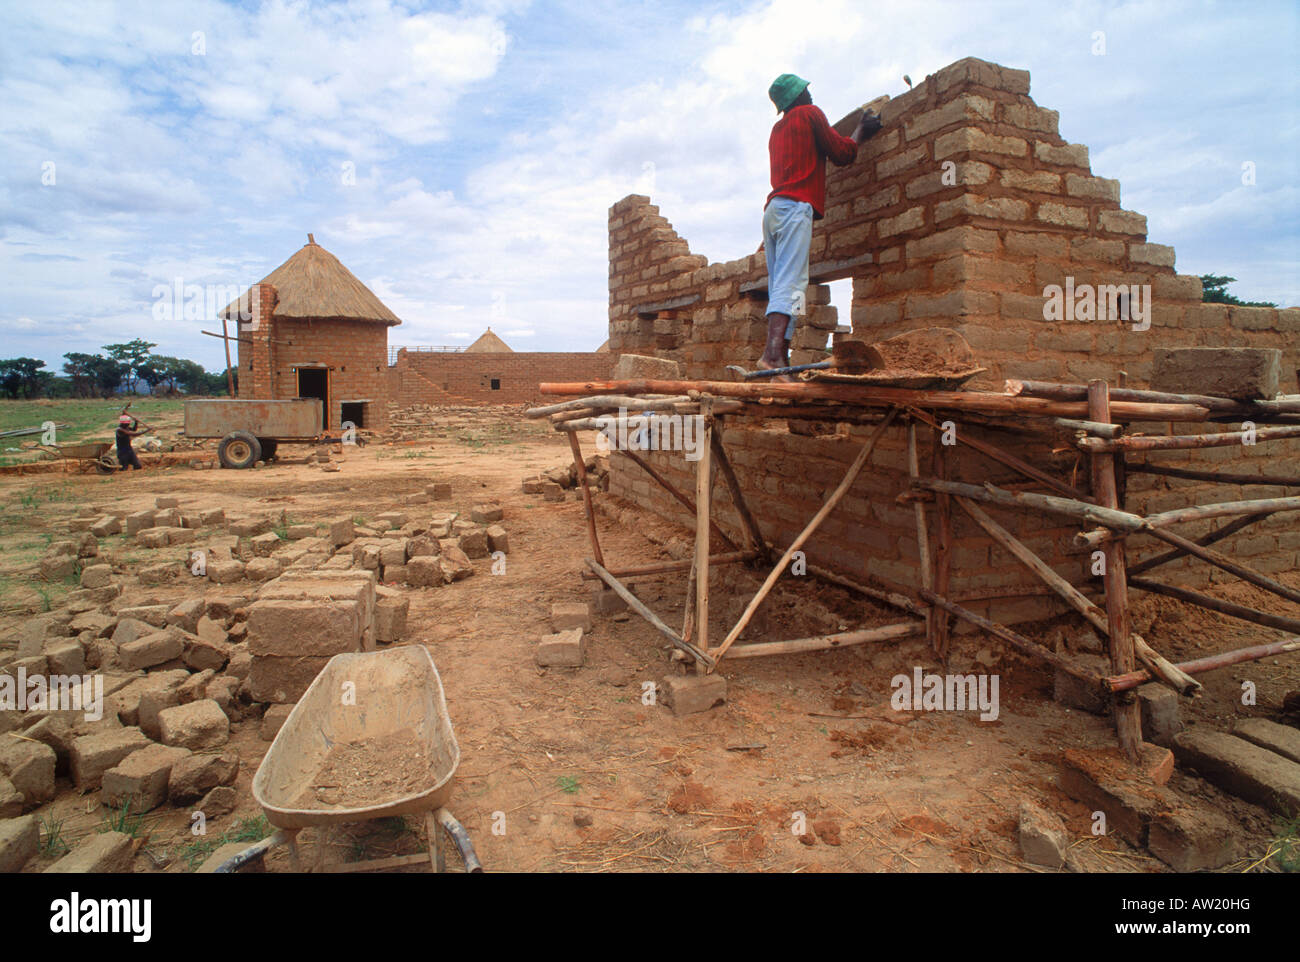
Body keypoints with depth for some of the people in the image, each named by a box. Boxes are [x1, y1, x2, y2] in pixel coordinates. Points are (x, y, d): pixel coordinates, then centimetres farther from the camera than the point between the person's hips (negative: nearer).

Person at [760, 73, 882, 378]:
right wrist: (860, 132, 24)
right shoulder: (810, 113, 8)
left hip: (772, 209, 8)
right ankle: (773, 351, -36)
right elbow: (841, 153, 7)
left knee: (780, 288, 0)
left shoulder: (777, 129, 30)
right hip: (796, 206, -8)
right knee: (791, 282, -21)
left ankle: (781, 361, -9)